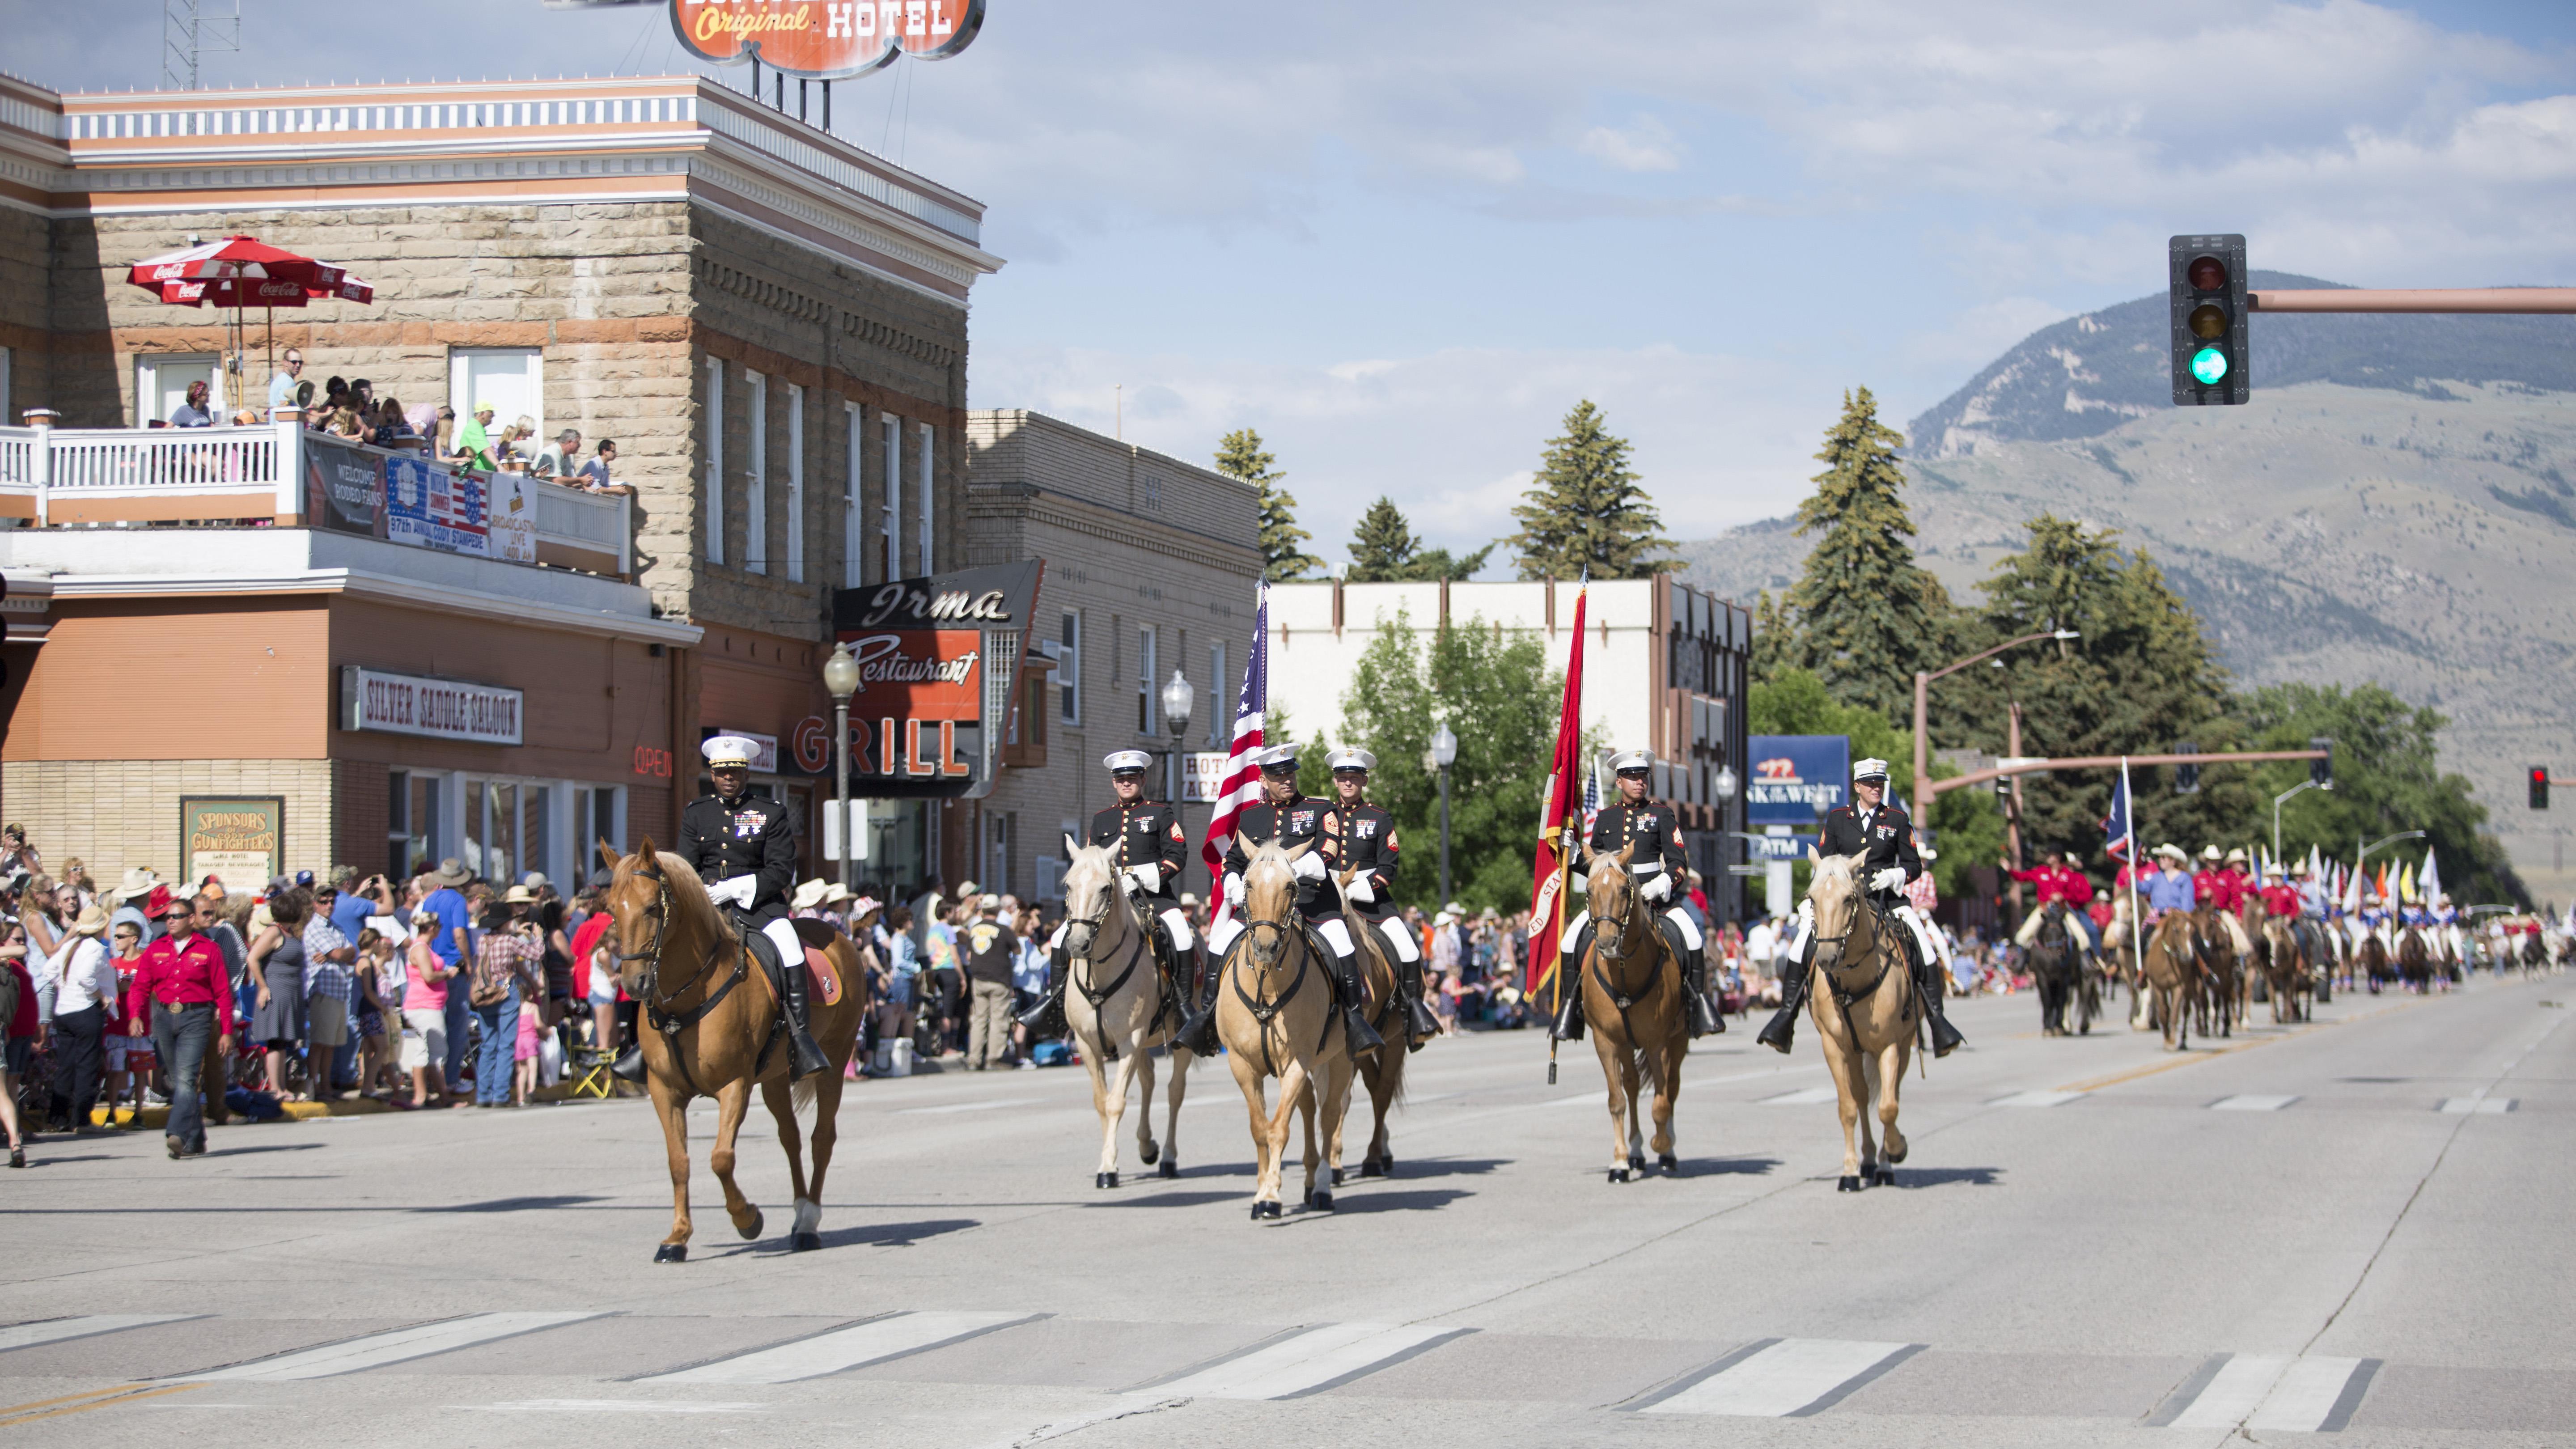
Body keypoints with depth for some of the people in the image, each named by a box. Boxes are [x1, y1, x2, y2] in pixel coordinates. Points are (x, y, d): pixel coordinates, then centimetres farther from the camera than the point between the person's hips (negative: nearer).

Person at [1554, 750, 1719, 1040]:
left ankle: (1698, 1001, -12)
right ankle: (1571, 1004, -4)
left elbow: (1679, 863, -1)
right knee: (1572, 938, -18)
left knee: (1692, 937, -25)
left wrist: (1661, 885, -18)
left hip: (1654, 894, -2)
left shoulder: (1661, 814, 5)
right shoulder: (1605, 817, 13)